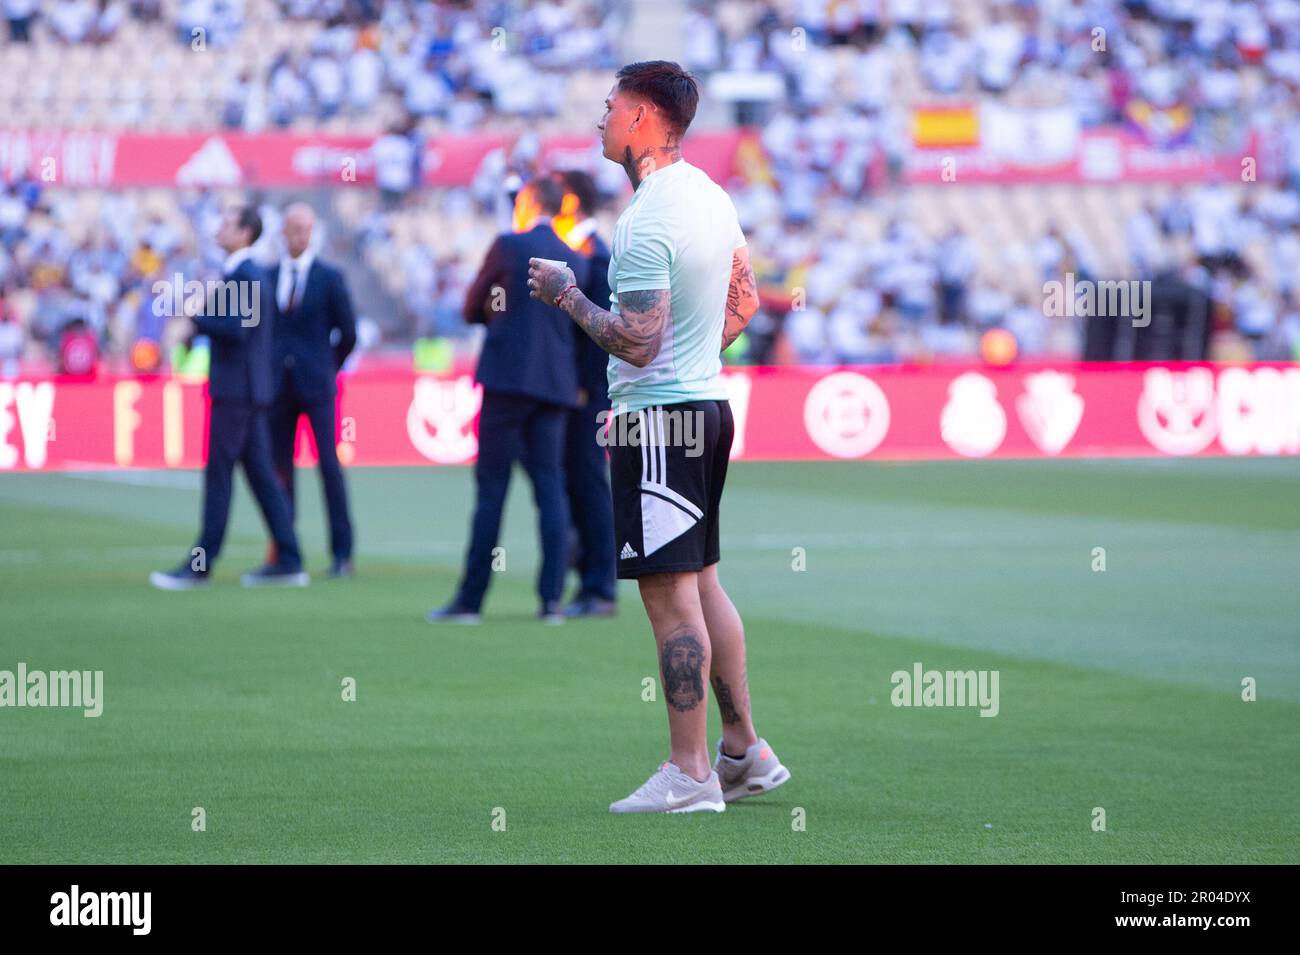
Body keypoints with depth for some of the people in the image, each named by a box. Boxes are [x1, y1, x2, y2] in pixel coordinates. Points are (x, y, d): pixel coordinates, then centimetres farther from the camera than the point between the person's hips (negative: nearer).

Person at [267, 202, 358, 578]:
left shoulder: (330, 277, 1)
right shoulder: (268, 277, 10)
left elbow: (347, 333, 5)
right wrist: (268, 371, 8)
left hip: (316, 384, -3)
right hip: (279, 387, 3)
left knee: (329, 464, -9)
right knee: (279, 467, 2)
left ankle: (342, 553, -7)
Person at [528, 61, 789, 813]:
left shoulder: (648, 222, -20)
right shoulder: (710, 195, 10)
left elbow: (636, 343, -24)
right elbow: (746, 300, 21)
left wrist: (567, 294, -11)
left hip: (657, 419, -10)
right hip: (708, 404, 10)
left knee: (670, 593, -7)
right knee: (702, 581, 16)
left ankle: (689, 774, -6)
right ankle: (744, 751, 20)